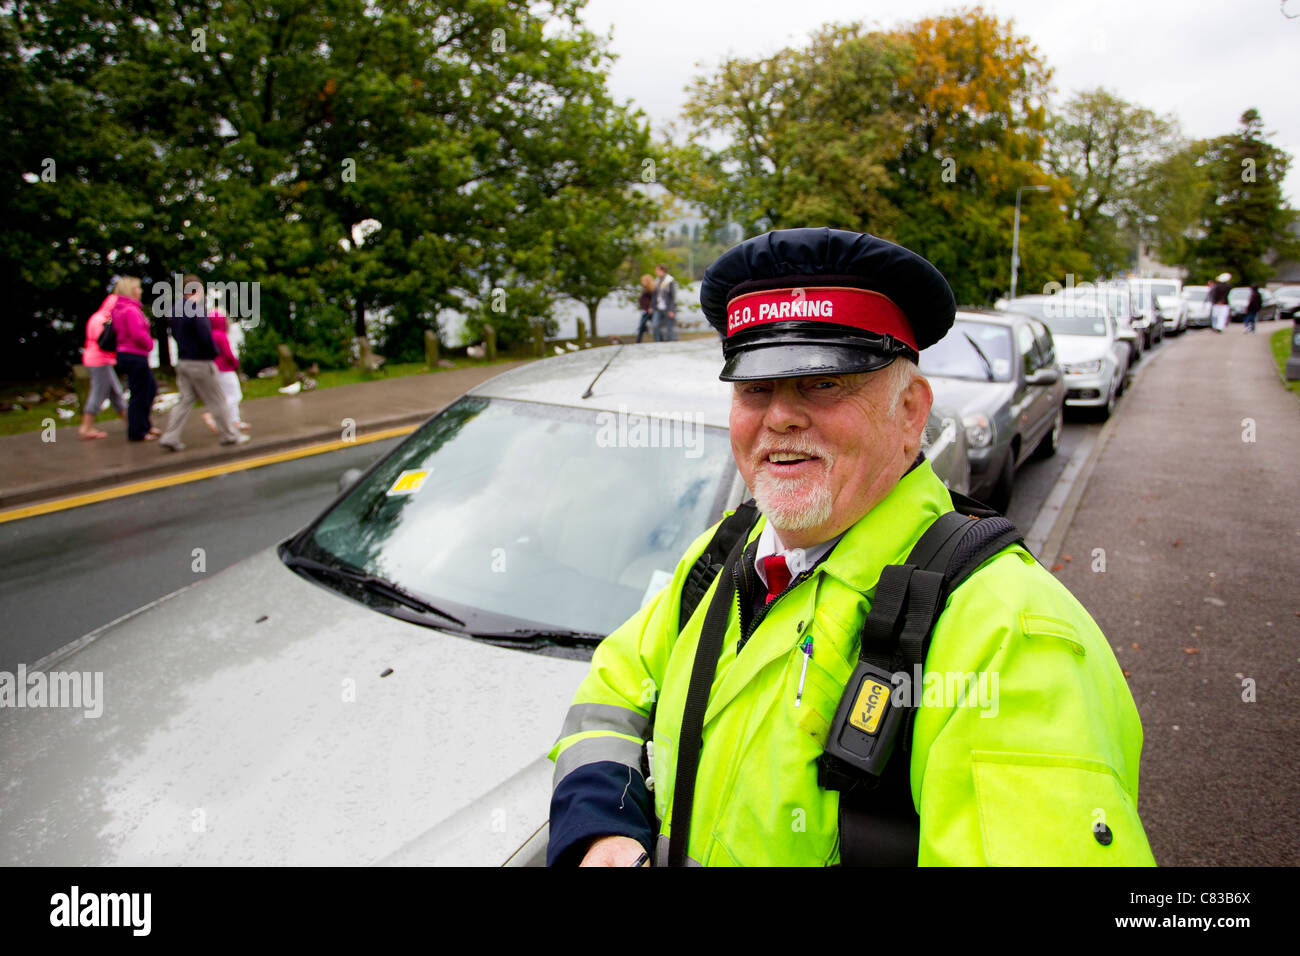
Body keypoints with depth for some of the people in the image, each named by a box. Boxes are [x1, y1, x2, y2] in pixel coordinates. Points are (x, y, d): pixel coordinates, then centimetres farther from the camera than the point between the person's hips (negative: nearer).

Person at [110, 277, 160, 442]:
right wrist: (150, 343, -5)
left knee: (151, 387, 20)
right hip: (135, 356, -11)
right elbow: (138, 335, -24)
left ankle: (145, 424, 27)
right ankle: (137, 432, 5)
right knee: (139, 393, -3)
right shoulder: (131, 310, -18)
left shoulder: (120, 309, 15)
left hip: (126, 354, 11)